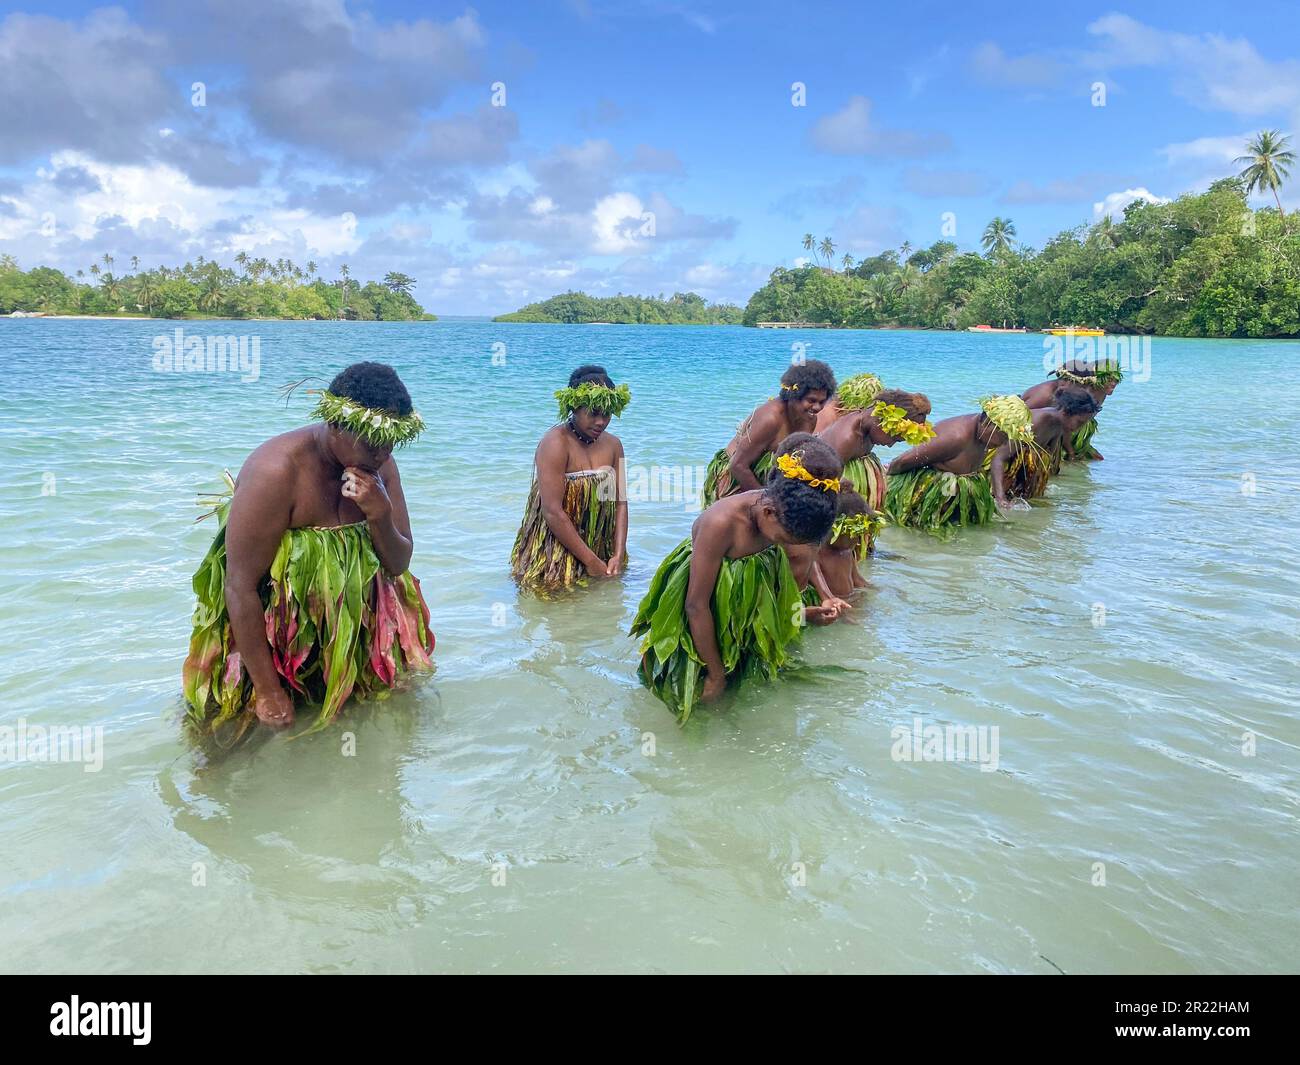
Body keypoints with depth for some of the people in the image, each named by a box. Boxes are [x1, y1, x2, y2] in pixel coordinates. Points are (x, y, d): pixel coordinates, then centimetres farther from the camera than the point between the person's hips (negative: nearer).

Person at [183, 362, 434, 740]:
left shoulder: (379, 465, -6)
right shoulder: (276, 471, -25)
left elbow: (398, 565, 0)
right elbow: (240, 587, -25)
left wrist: (381, 516, -22)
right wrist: (268, 691, -21)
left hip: (349, 634, 6)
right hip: (268, 636, -5)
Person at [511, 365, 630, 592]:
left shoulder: (613, 444, 5)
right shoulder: (556, 443, -17)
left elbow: (620, 502, 3)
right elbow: (552, 511, -22)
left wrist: (618, 556, -10)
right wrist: (591, 561, -19)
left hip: (602, 556, 6)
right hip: (554, 560, -6)